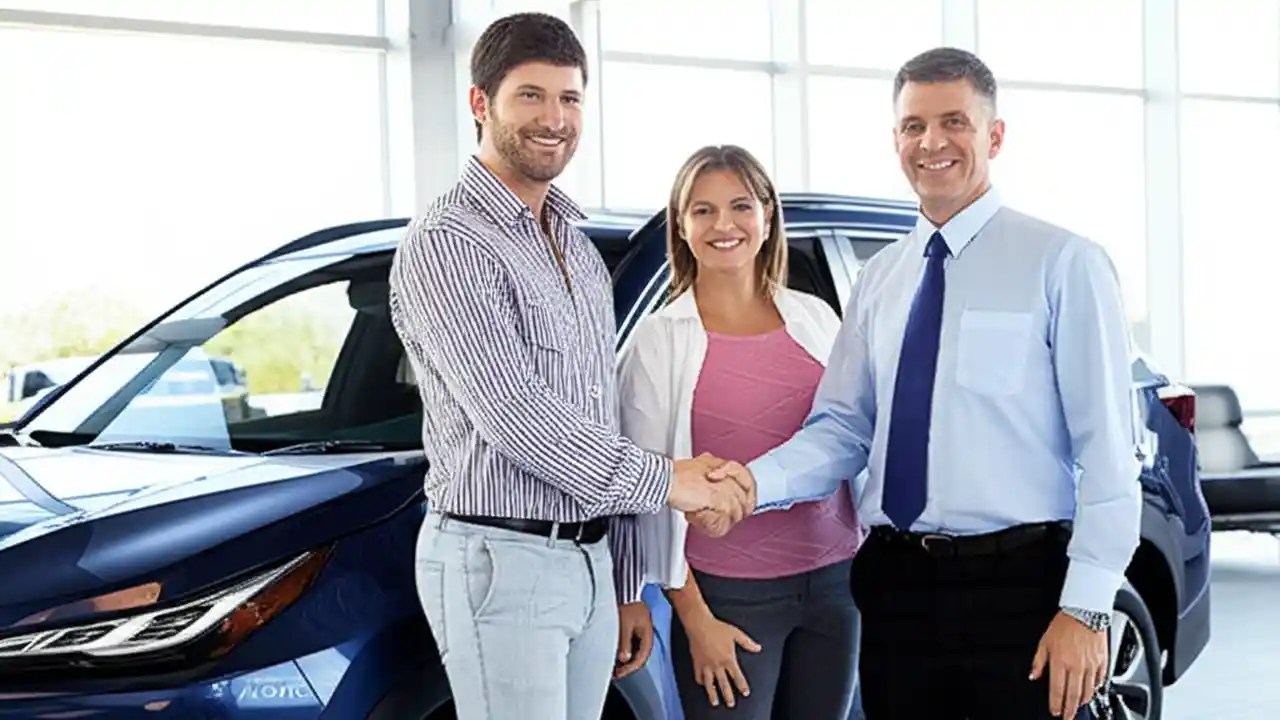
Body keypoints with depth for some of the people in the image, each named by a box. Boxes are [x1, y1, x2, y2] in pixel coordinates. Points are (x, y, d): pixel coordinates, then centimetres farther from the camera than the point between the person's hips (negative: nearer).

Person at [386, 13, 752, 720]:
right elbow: (510, 415, -19)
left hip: (590, 562, 8)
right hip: (500, 558, -8)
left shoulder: (580, 250, 16)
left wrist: (626, 584, 17)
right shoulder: (447, 243, -10)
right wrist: (663, 479, -15)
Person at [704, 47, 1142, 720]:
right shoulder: (879, 278, 13)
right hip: (895, 586, 5)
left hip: (1019, 586, -5)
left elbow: (1108, 448, -9)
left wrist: (1086, 608, -15)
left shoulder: (1062, 263, -4)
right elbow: (842, 427, 8)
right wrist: (754, 482, -12)